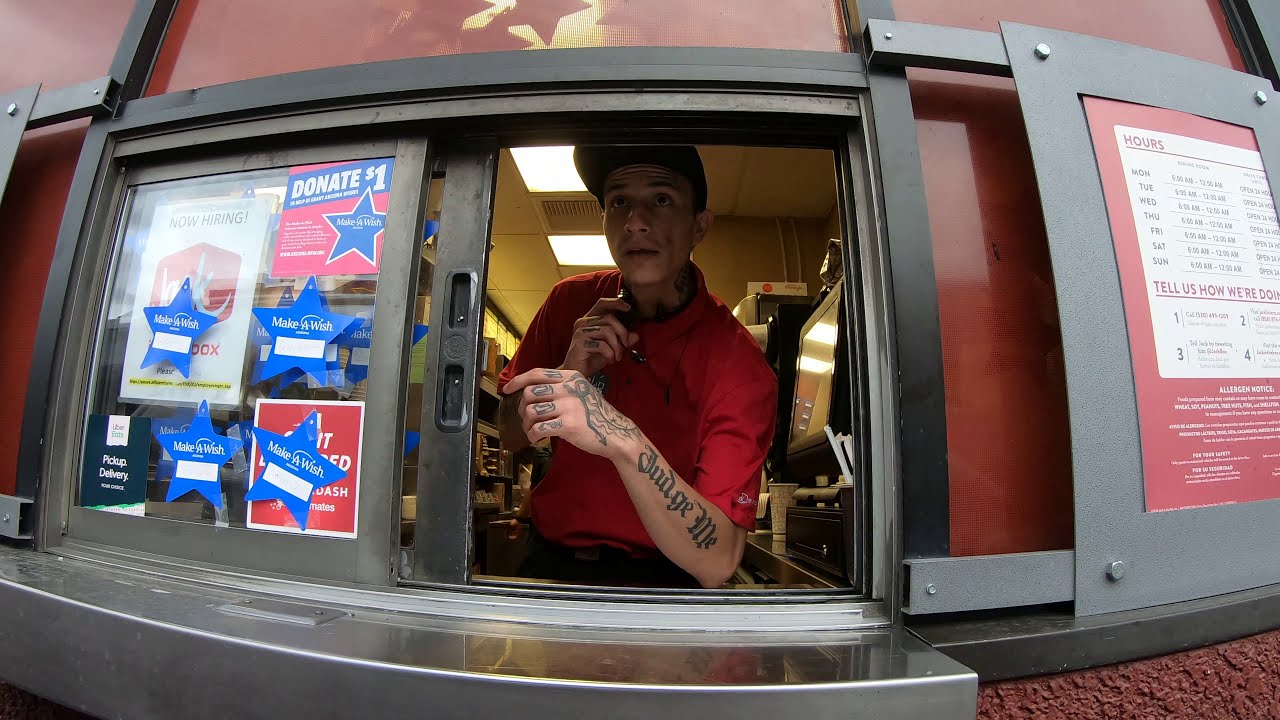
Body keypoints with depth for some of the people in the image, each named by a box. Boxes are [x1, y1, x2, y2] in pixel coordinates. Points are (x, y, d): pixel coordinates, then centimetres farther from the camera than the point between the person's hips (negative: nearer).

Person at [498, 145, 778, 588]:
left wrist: (624, 442, -39)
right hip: (548, 560, 3)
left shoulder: (739, 365, -18)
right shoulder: (572, 302, -6)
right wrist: (568, 374, -19)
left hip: (658, 580, -2)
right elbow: (512, 437, 1)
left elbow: (717, 565, -23)